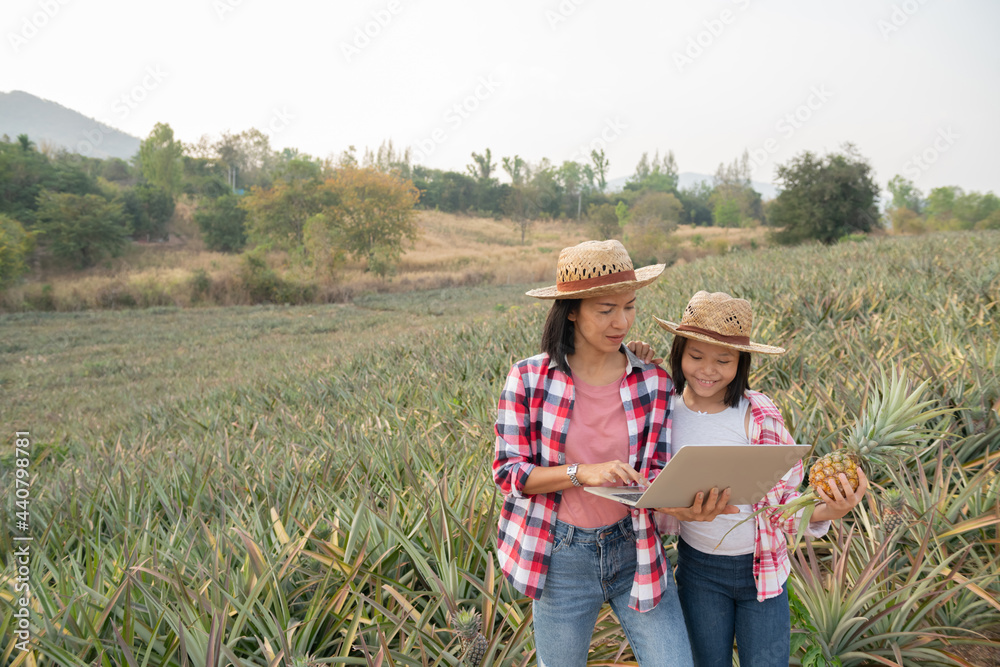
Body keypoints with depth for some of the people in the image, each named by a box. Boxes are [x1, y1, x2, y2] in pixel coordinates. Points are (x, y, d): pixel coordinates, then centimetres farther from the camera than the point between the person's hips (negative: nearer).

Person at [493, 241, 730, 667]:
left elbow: (656, 476, -5)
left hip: (634, 550, 1)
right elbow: (507, 471, -10)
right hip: (561, 557, -1)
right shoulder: (528, 378, -10)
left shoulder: (654, 383, -4)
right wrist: (582, 473, -25)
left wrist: (688, 506, -28)